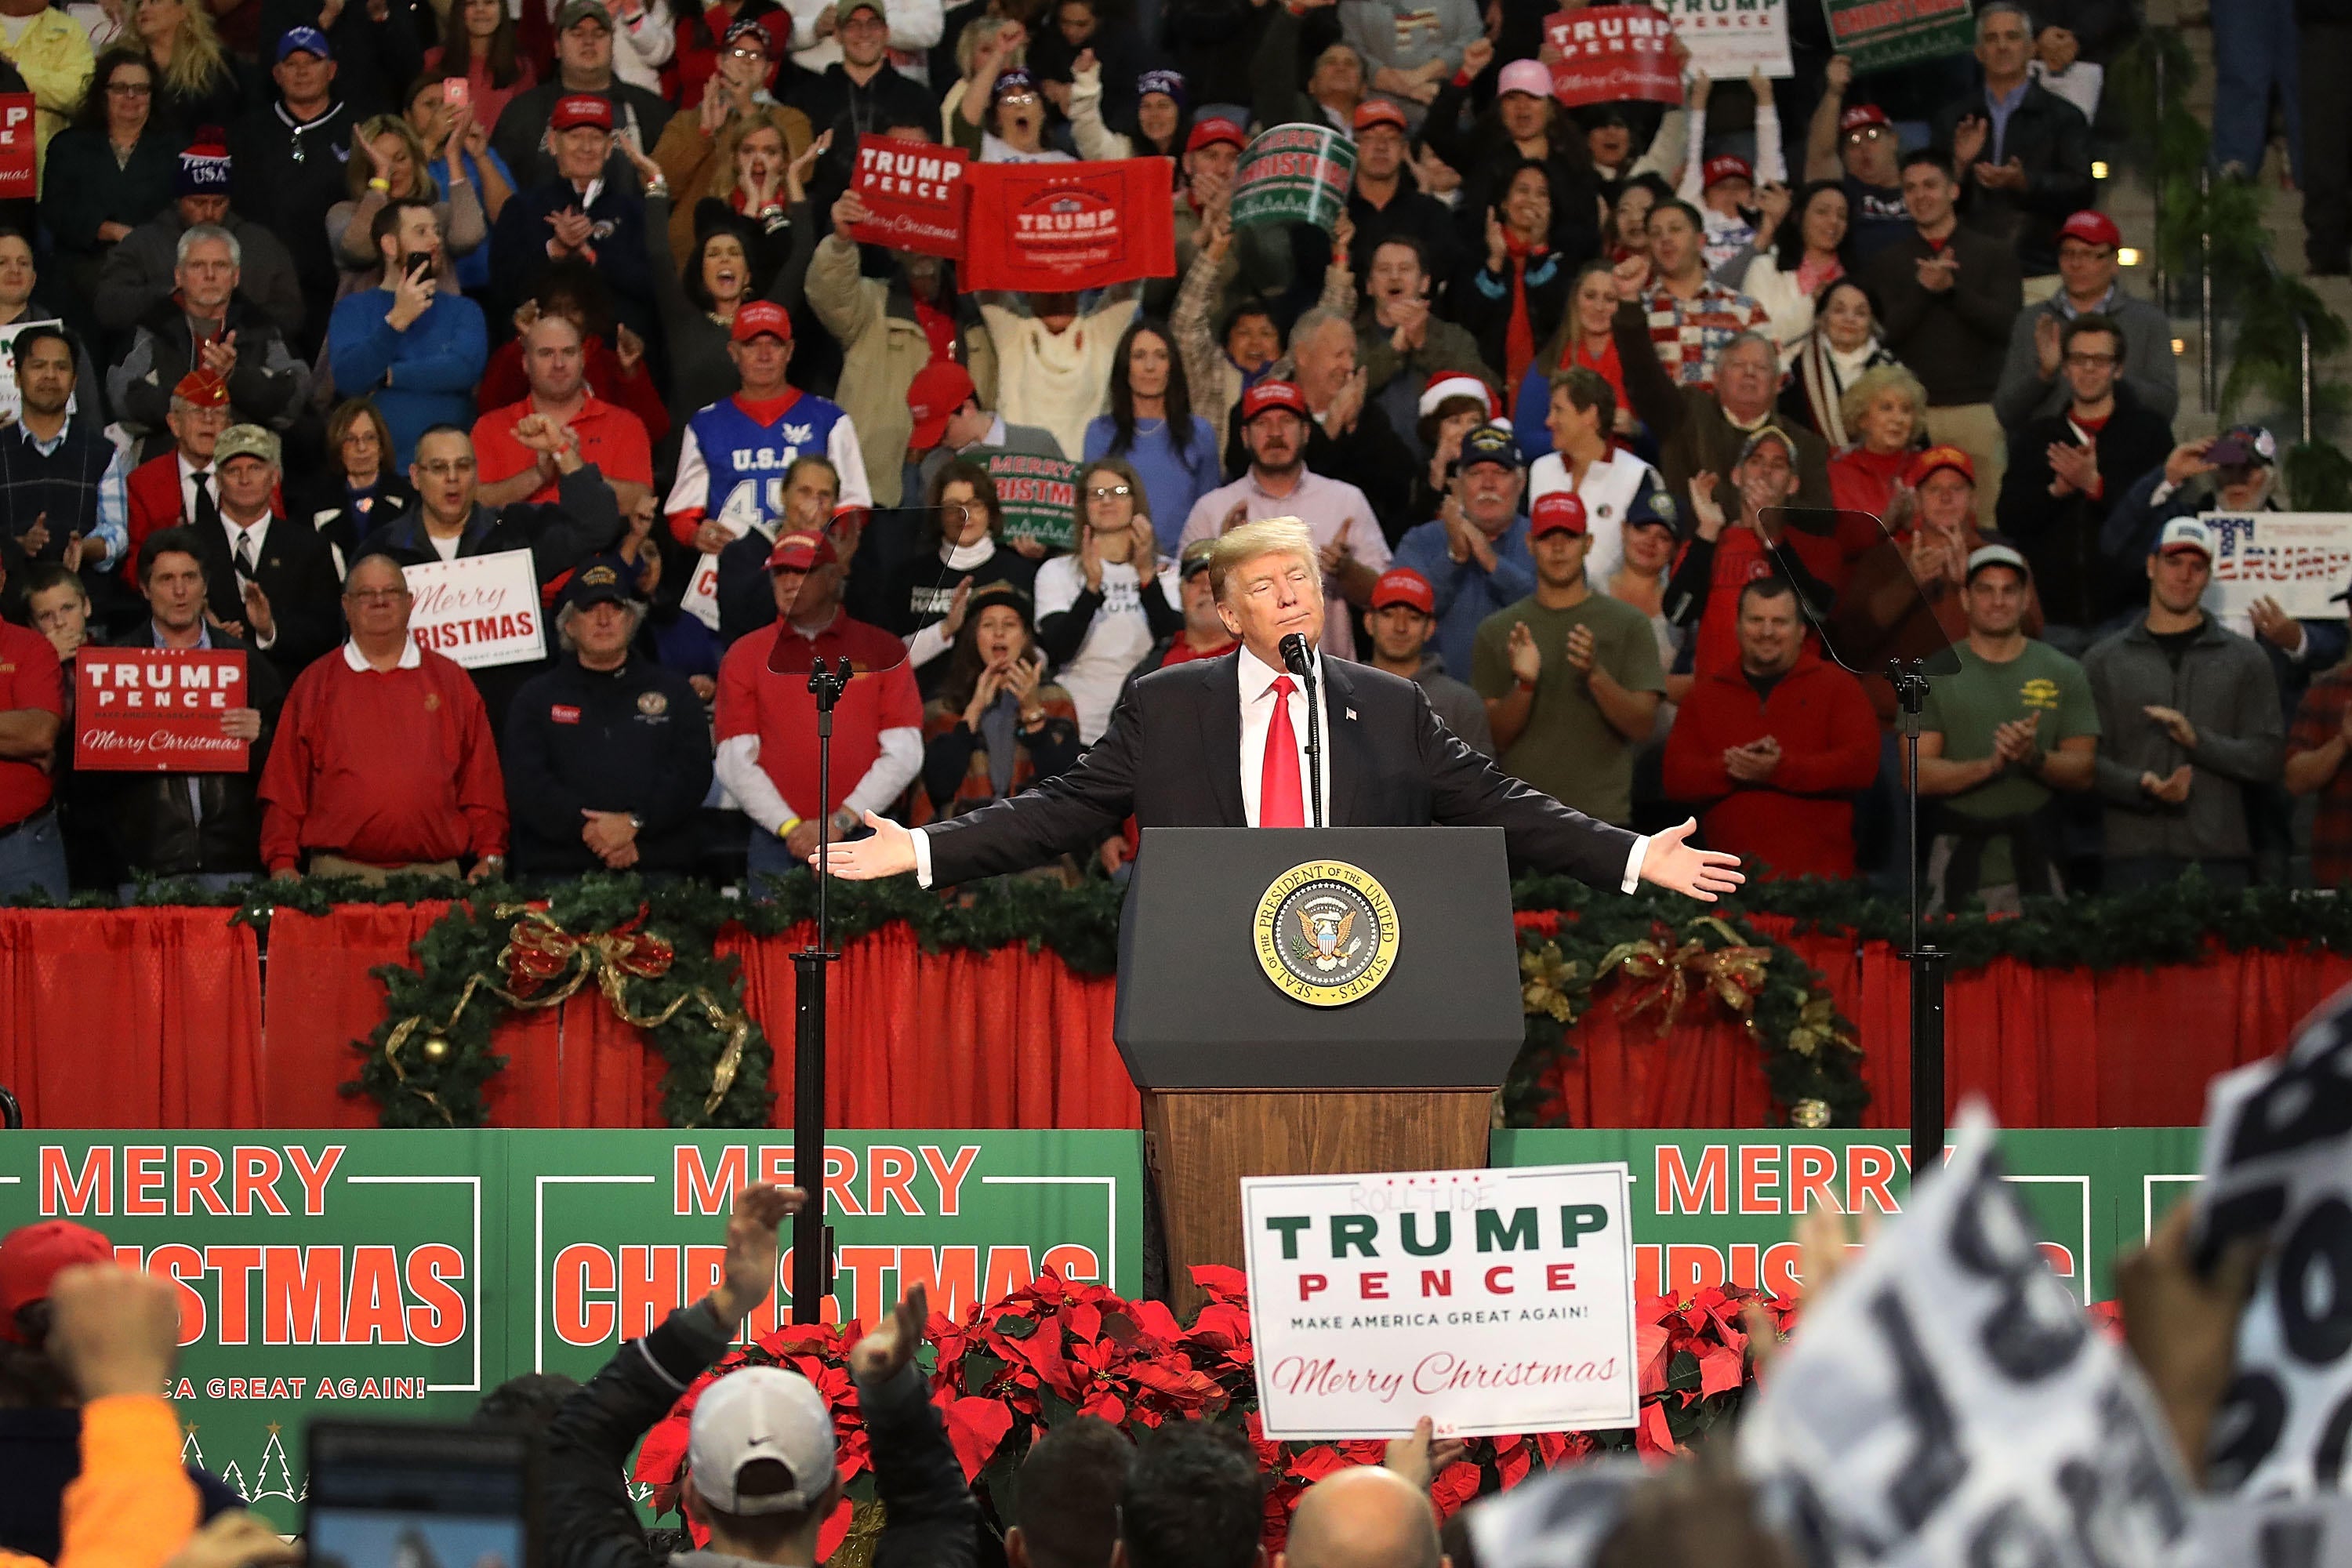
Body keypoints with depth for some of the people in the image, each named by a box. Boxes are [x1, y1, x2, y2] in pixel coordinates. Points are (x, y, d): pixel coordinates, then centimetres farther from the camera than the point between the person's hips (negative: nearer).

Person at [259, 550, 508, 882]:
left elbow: (481, 778, 11)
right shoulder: (314, 684, 11)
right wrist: (282, 863, -2)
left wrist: (490, 855, 1)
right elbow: (285, 783, 7)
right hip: (339, 873, -1)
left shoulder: (450, 680, 13)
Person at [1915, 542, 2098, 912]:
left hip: (2033, 865, 1)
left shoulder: (2064, 674, 9)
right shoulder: (1934, 675, 5)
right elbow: (1918, 776, -3)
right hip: (1959, 865, -1)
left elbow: (2084, 774, 4)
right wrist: (1990, 766, -18)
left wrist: (2034, 758, -16)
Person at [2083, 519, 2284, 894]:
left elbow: (2267, 758, 4)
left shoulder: (2245, 659, 10)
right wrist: (2141, 785, -16)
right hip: (2132, 857, 0)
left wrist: (2197, 739, -12)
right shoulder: (2104, 659, 10)